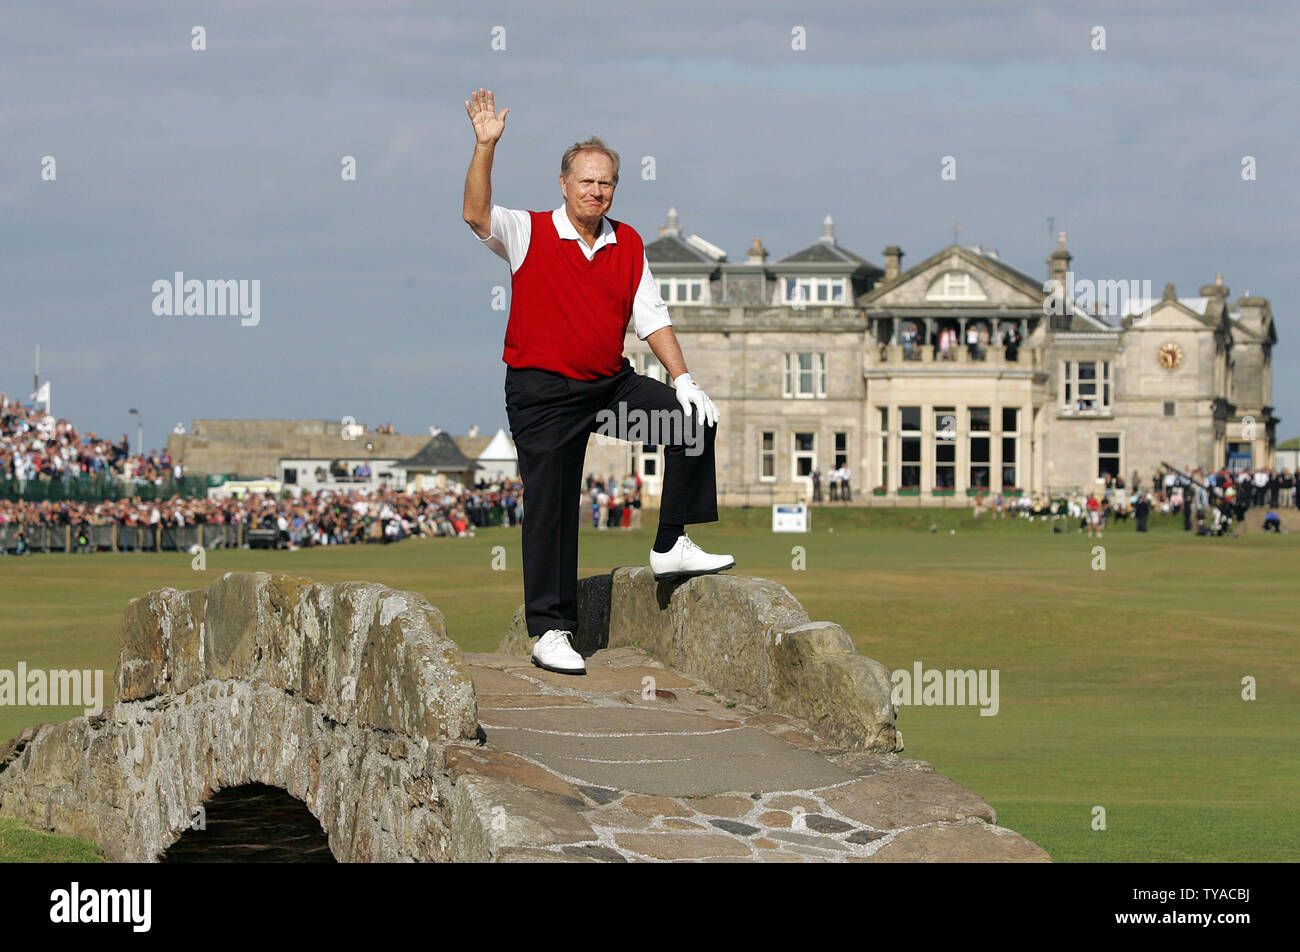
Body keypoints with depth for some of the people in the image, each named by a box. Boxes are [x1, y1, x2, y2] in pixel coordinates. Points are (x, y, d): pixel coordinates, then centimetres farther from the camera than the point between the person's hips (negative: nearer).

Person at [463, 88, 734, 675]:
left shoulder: (628, 244, 9)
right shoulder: (529, 234, -4)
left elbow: (652, 317, 10)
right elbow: (476, 215, -21)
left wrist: (683, 379, -1)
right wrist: (485, 146, -31)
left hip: (613, 384, 4)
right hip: (542, 392, -4)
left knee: (695, 417, -12)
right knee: (551, 510, -3)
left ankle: (671, 546, -3)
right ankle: (549, 631, 3)